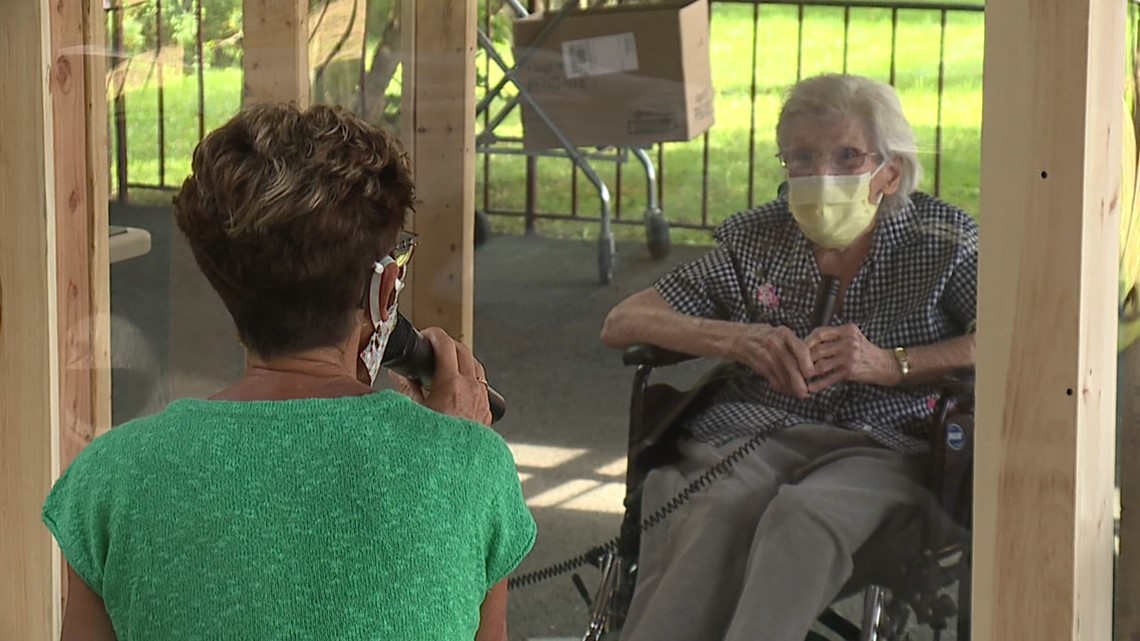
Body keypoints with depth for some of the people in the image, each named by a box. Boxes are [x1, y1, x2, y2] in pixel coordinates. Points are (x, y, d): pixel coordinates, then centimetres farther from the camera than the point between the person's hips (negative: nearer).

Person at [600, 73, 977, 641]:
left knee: (801, 518, -38)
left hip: (879, 450, -2)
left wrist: (889, 364, -16)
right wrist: (732, 339, -7)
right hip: (753, 431, 2)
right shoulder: (755, 239, 16)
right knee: (721, 514, -35)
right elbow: (621, 324, 13)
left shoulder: (942, 241, 8)